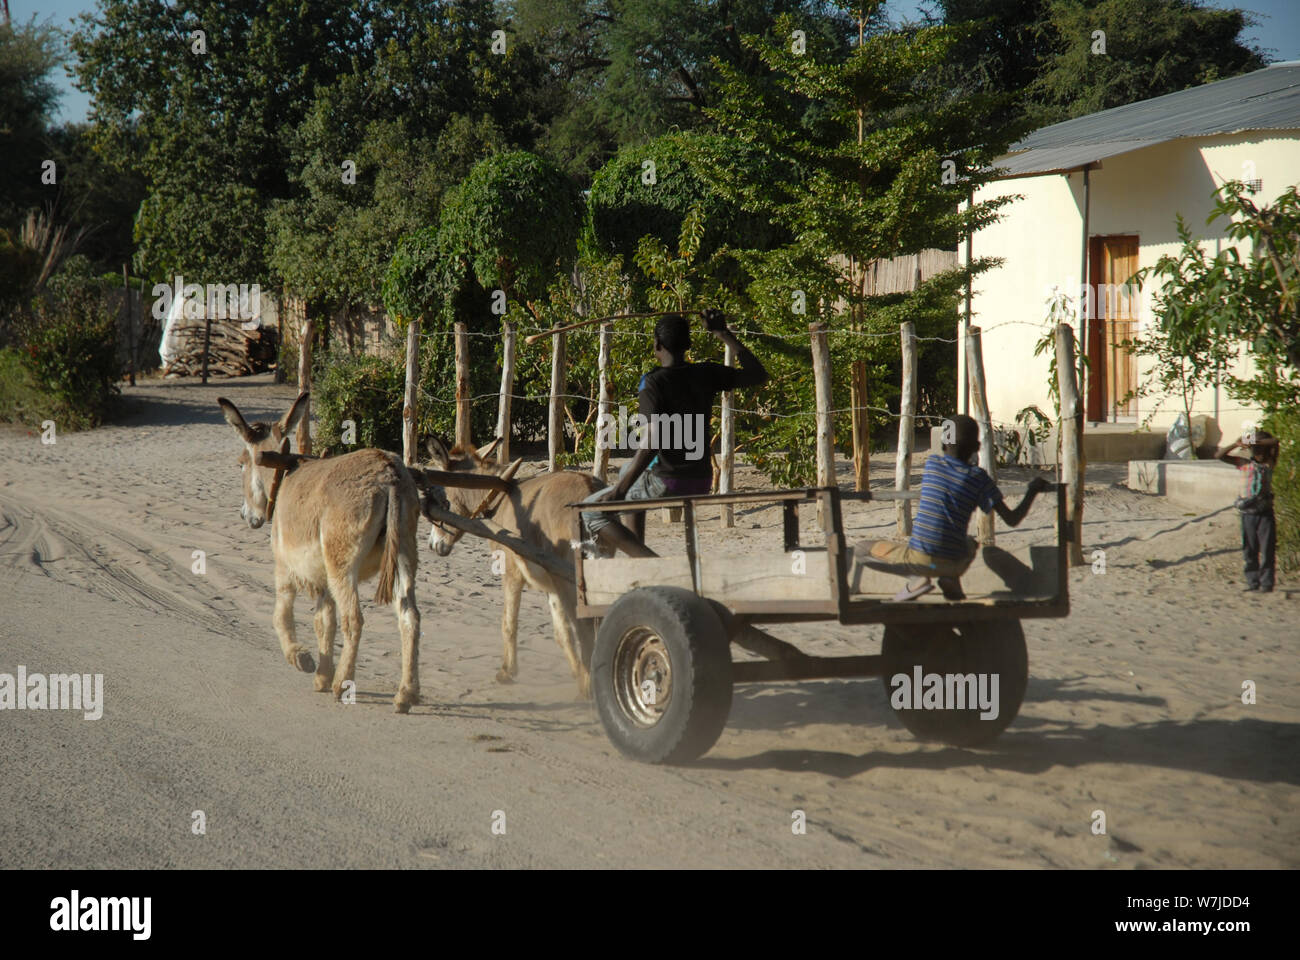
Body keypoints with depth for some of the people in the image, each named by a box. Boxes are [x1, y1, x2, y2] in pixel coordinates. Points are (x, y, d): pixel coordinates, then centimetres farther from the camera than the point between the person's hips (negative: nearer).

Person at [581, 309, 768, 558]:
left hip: (668, 483, -8)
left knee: (592, 511, 2)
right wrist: (724, 334, 18)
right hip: (702, 481, 8)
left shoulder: (653, 384, -16)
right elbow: (758, 375, 14)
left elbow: (651, 443, -25)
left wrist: (620, 490, -23)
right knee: (628, 471, 35)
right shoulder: (706, 375, 0)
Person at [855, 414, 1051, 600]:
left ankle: (918, 579, -4)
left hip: (920, 559, -2)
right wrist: (1033, 491, 11)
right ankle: (951, 579, 6)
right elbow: (1012, 520, -3)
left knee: (861, 549, 15)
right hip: (954, 563, 2)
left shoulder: (932, 463, 2)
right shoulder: (979, 478, -3)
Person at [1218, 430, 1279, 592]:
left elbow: (1275, 443, -11)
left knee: (1267, 549, -5)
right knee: (1249, 549, 6)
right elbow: (1221, 456, 3)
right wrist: (1236, 445, -7)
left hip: (1265, 513, -2)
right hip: (1248, 513, 2)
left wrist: (1260, 442, -19)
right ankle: (1252, 581, 14)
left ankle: (1266, 583, -3)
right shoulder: (1244, 464, 7)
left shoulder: (1269, 464, 4)